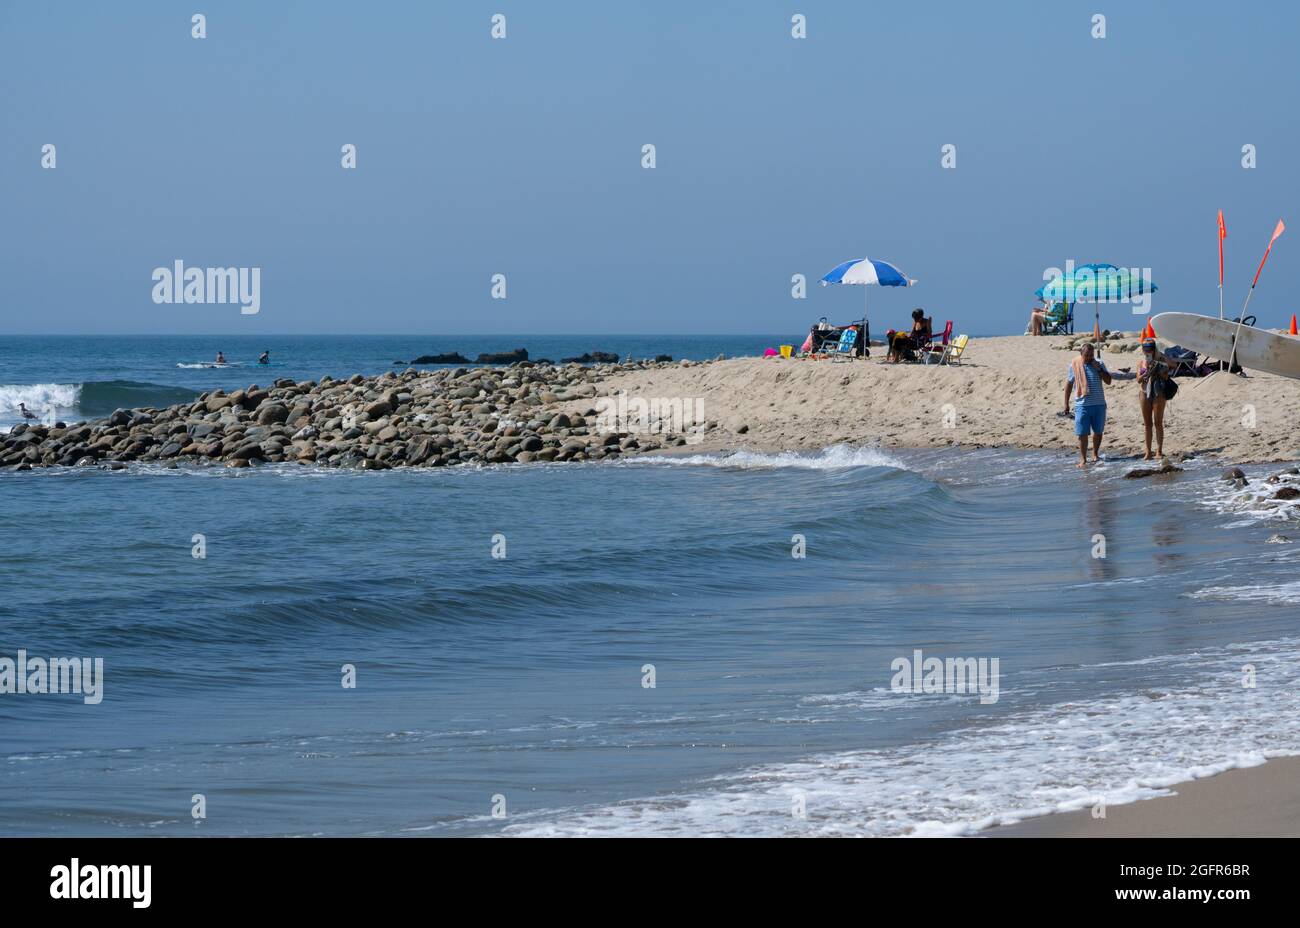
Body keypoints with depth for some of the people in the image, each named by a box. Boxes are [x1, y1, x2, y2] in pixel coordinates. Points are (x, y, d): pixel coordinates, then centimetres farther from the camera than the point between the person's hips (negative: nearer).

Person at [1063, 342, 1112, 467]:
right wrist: (1066, 404, 7)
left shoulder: (1099, 364, 2)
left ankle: (1095, 455, 30)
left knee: (1098, 432, 12)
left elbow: (1108, 381, 0)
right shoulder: (1075, 365, 0)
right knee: (1082, 433, -3)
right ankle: (1083, 459, 3)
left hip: (1099, 404, 2)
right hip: (1082, 404, -2)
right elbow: (1069, 384, 8)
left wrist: (1099, 369, -15)